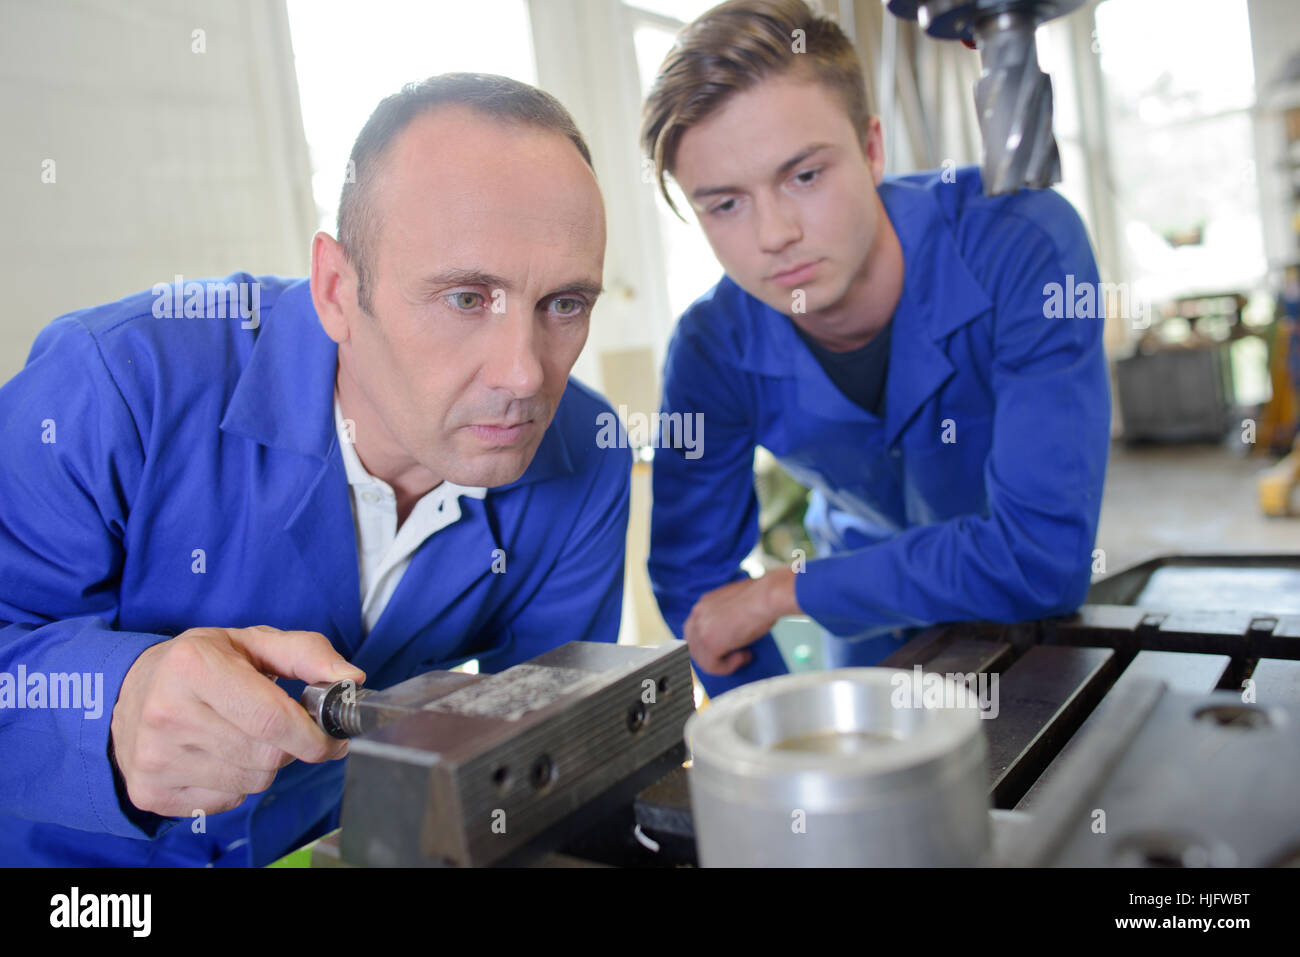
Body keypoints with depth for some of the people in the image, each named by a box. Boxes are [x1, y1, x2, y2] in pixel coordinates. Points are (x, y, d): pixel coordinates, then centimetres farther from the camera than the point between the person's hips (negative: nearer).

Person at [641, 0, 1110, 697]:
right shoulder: (711, 351, -22)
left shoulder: (1026, 248, -31)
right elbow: (695, 578, -10)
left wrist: (783, 591, -28)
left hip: (1030, 605, -2)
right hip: (872, 612, 2)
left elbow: (1044, 558, -35)